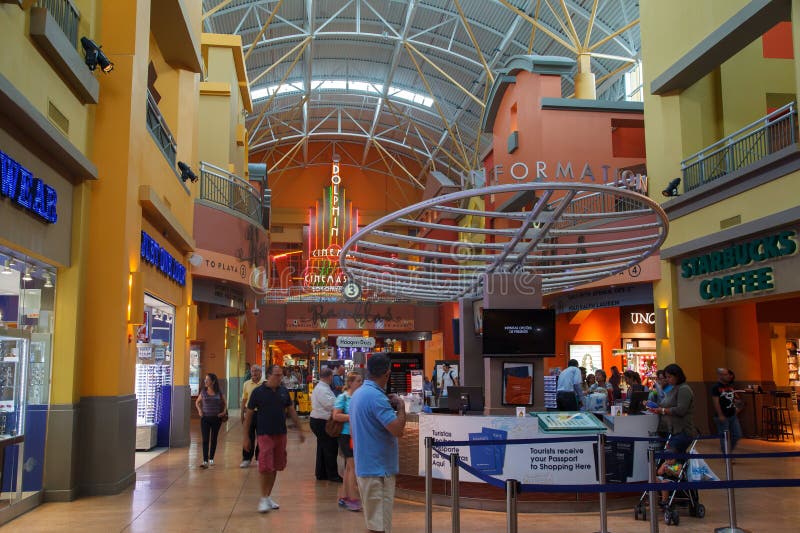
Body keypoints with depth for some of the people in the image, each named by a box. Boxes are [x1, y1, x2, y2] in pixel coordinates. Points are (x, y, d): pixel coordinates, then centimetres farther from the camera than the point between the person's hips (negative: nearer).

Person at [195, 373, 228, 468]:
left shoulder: (219, 393, -2)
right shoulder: (203, 392, 1)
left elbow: (224, 404, 13)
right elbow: (197, 402, 16)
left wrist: (224, 412, -2)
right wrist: (199, 410, 1)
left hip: (216, 418, 0)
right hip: (205, 418, 0)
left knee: (213, 439, 10)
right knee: (205, 440, -7)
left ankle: (211, 458, 24)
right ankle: (205, 461, -11)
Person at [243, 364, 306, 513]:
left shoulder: (283, 391, 5)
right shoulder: (258, 392, -6)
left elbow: (291, 411, 13)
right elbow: (249, 414, -1)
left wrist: (299, 430, 10)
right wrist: (246, 437, -2)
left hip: (281, 434, 4)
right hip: (265, 434, -4)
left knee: (275, 467, 10)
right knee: (265, 467, -10)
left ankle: (269, 496, 24)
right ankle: (263, 498, 4)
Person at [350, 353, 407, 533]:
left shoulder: (358, 393, 10)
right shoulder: (377, 397, -21)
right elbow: (397, 429, -26)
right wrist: (401, 406, -10)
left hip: (364, 466, 9)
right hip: (379, 468, -9)